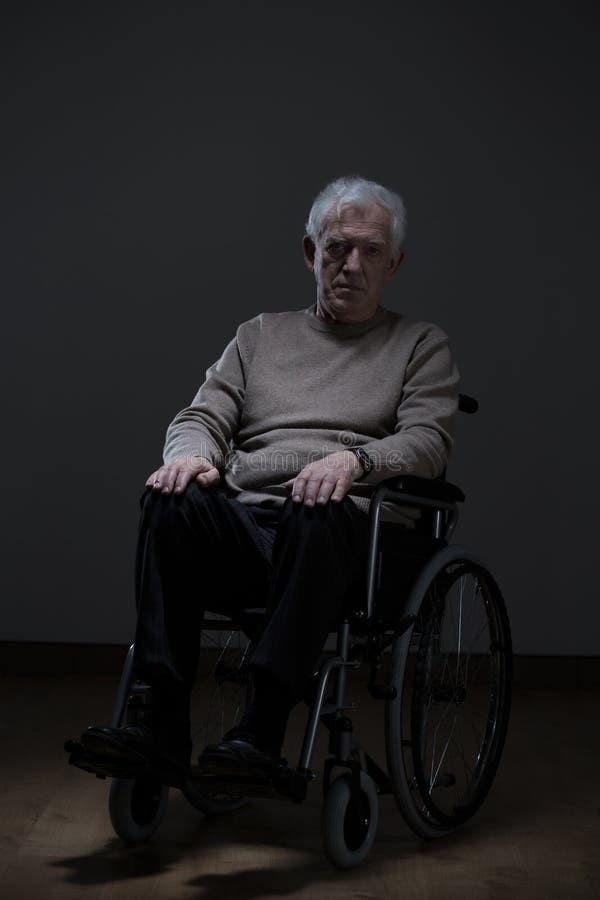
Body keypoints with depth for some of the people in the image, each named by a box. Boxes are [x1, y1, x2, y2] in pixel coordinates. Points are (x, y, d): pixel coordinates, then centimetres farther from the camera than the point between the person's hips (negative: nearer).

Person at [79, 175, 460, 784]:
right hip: (244, 523, 3)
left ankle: (263, 730, -39)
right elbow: (204, 416, 18)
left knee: (318, 512, -39)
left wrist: (353, 460, -20)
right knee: (172, 501, -30)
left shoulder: (422, 346, 17)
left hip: (344, 531, -3)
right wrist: (191, 455, -8)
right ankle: (164, 727, -32)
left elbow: (428, 442, 1)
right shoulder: (262, 334, 26)